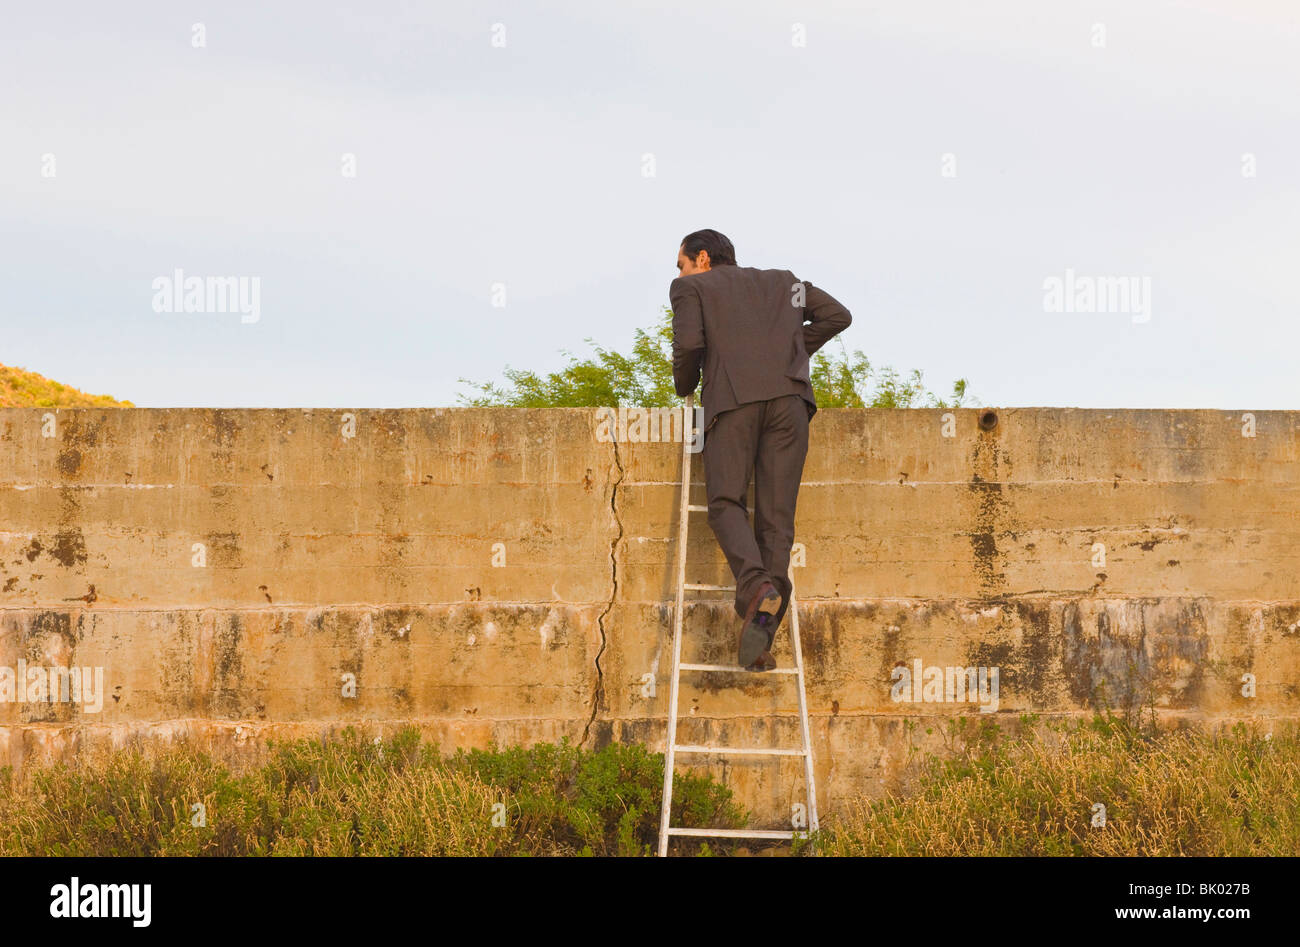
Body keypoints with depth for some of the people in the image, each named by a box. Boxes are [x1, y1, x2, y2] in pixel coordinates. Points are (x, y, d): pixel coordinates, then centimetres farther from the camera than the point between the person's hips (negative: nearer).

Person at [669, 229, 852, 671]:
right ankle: (762, 635, -13)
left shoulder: (691, 288, 18)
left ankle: (756, 586, -30)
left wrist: (684, 386, 20)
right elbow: (837, 315, 24)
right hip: (789, 397, 3)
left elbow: (688, 342, 2)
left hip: (733, 398, -3)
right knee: (776, 514, 0)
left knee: (726, 502, 1)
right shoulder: (782, 282, 31)